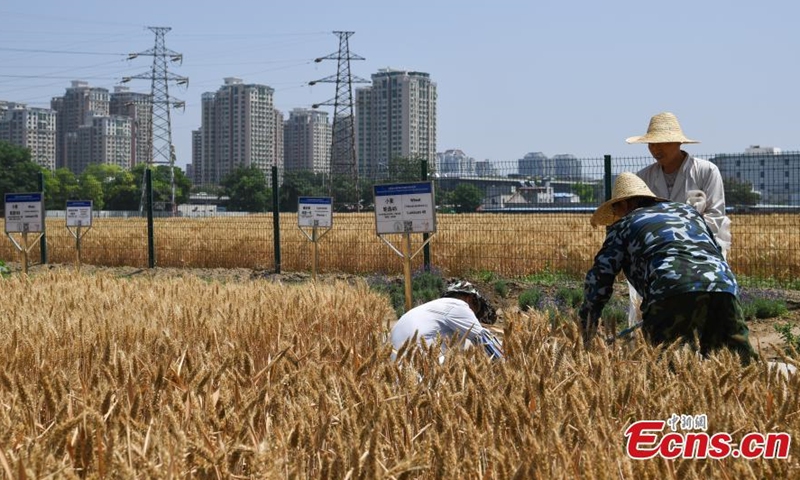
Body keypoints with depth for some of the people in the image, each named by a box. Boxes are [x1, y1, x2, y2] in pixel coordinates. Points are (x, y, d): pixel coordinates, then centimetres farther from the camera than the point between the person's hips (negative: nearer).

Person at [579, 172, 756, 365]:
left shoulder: (624, 224, 25)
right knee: (741, 361, 2)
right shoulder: (687, 210, 38)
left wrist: (587, 338, 28)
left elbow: (599, 275, 21)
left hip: (673, 290, -4)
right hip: (724, 283, 4)